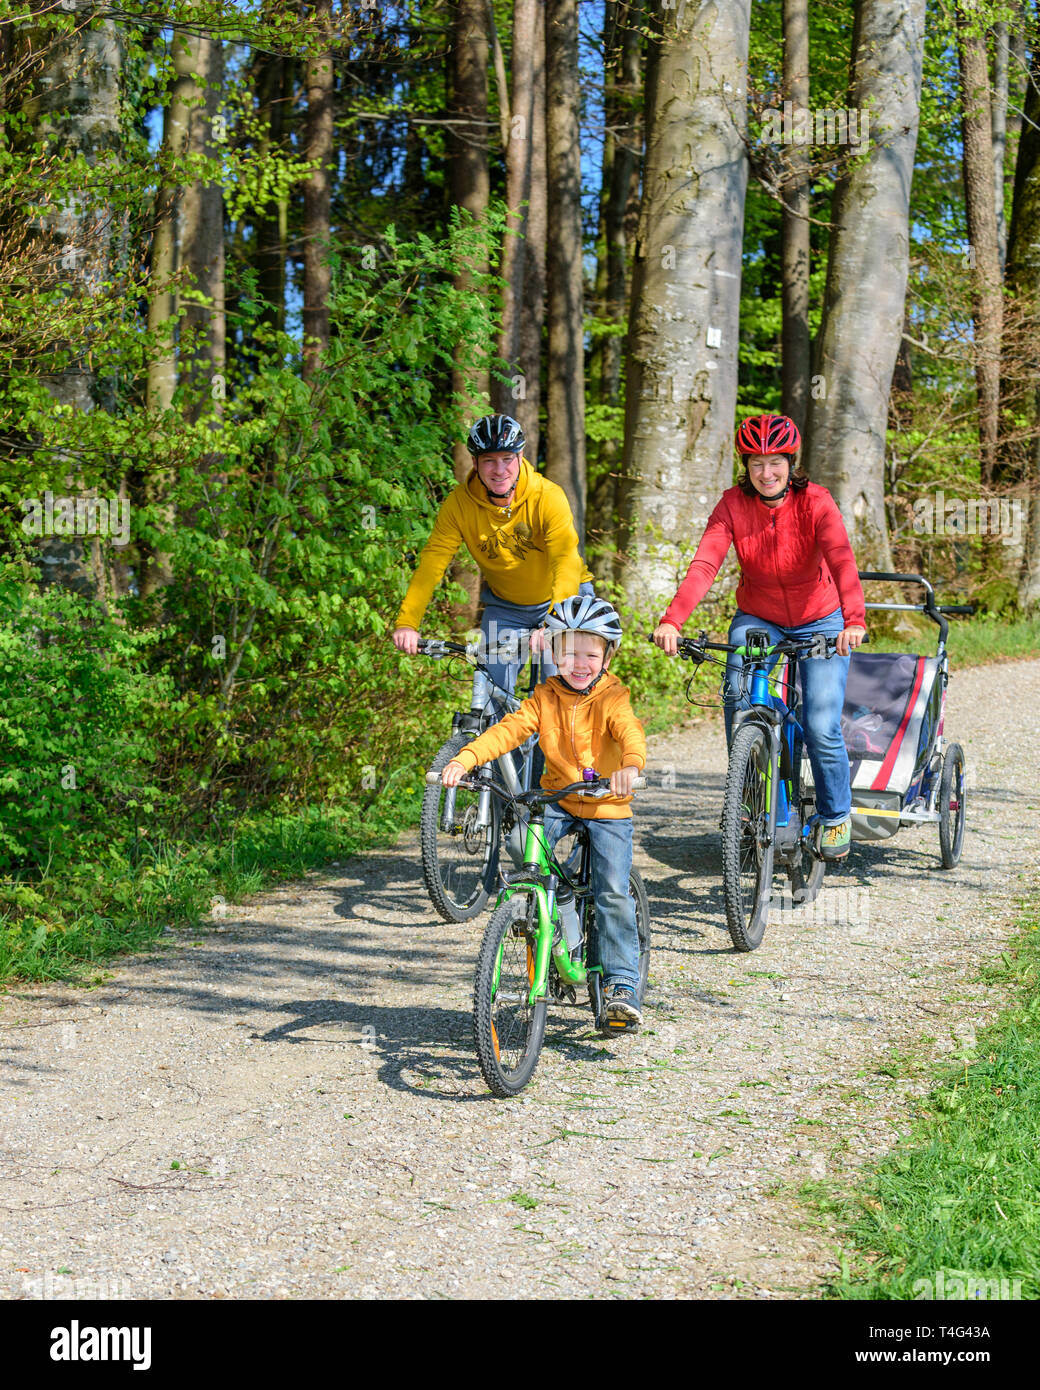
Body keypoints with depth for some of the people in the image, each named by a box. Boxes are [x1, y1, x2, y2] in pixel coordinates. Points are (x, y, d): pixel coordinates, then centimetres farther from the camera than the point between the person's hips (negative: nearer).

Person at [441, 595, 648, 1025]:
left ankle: (622, 984, -3)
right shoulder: (545, 697, -1)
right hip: (556, 799, 3)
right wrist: (465, 759, -30)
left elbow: (629, 730, -30)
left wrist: (631, 765, -54)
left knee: (613, 893, -11)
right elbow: (510, 729, -12)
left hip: (607, 805, -3)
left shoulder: (611, 698, -11)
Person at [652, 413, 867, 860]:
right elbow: (704, 564, -27)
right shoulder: (733, 504, -14)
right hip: (757, 618, 2)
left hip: (819, 621, -2)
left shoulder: (815, 502, -19)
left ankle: (836, 815, 15)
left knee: (821, 727, -12)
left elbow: (842, 559, -34)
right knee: (738, 699, -24)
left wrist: (854, 622, -52)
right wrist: (672, 620, -43)